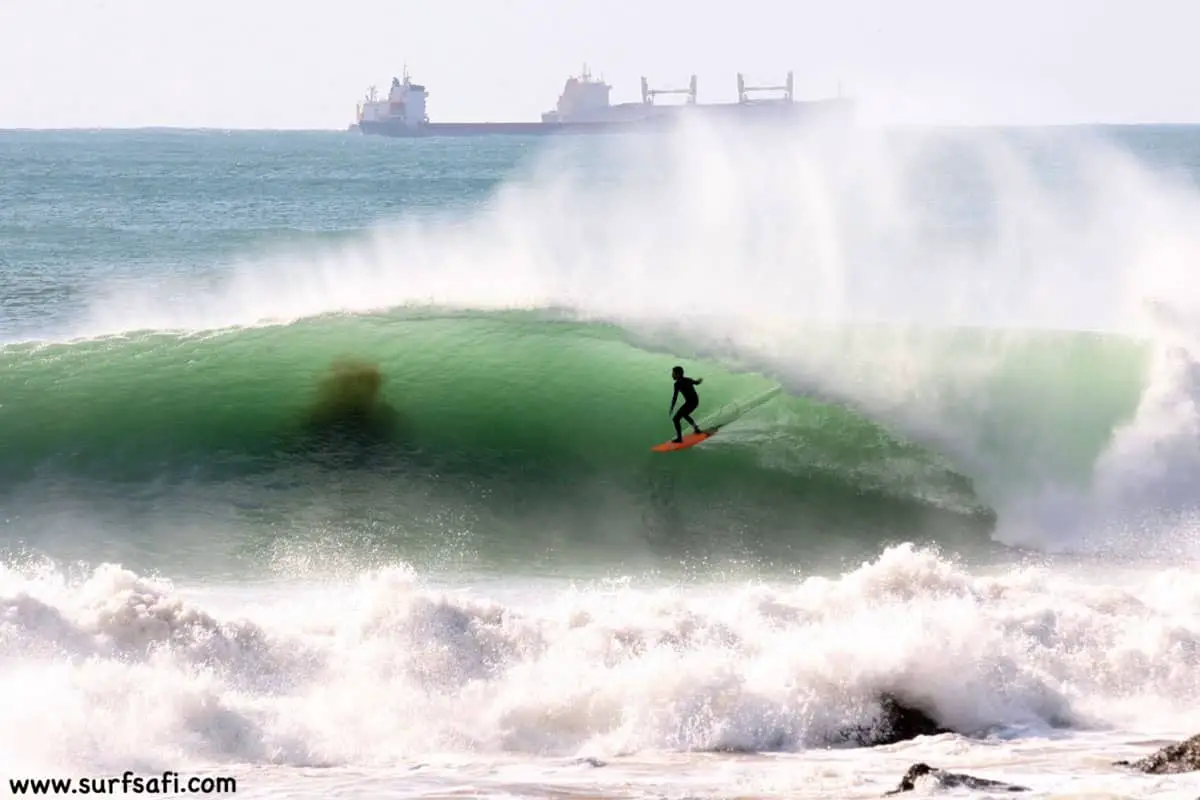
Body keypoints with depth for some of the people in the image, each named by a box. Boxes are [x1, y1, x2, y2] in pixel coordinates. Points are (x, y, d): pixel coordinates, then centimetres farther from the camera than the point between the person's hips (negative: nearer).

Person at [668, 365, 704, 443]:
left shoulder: (678, 384, -15)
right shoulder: (687, 380, 9)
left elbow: (675, 397, -21)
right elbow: (697, 382, 30)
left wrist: (671, 409, -18)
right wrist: (699, 380, 55)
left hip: (690, 403, -9)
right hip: (695, 401, 9)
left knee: (675, 419, -5)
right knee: (684, 414, 36)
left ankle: (679, 438, -5)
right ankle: (697, 429, 43)